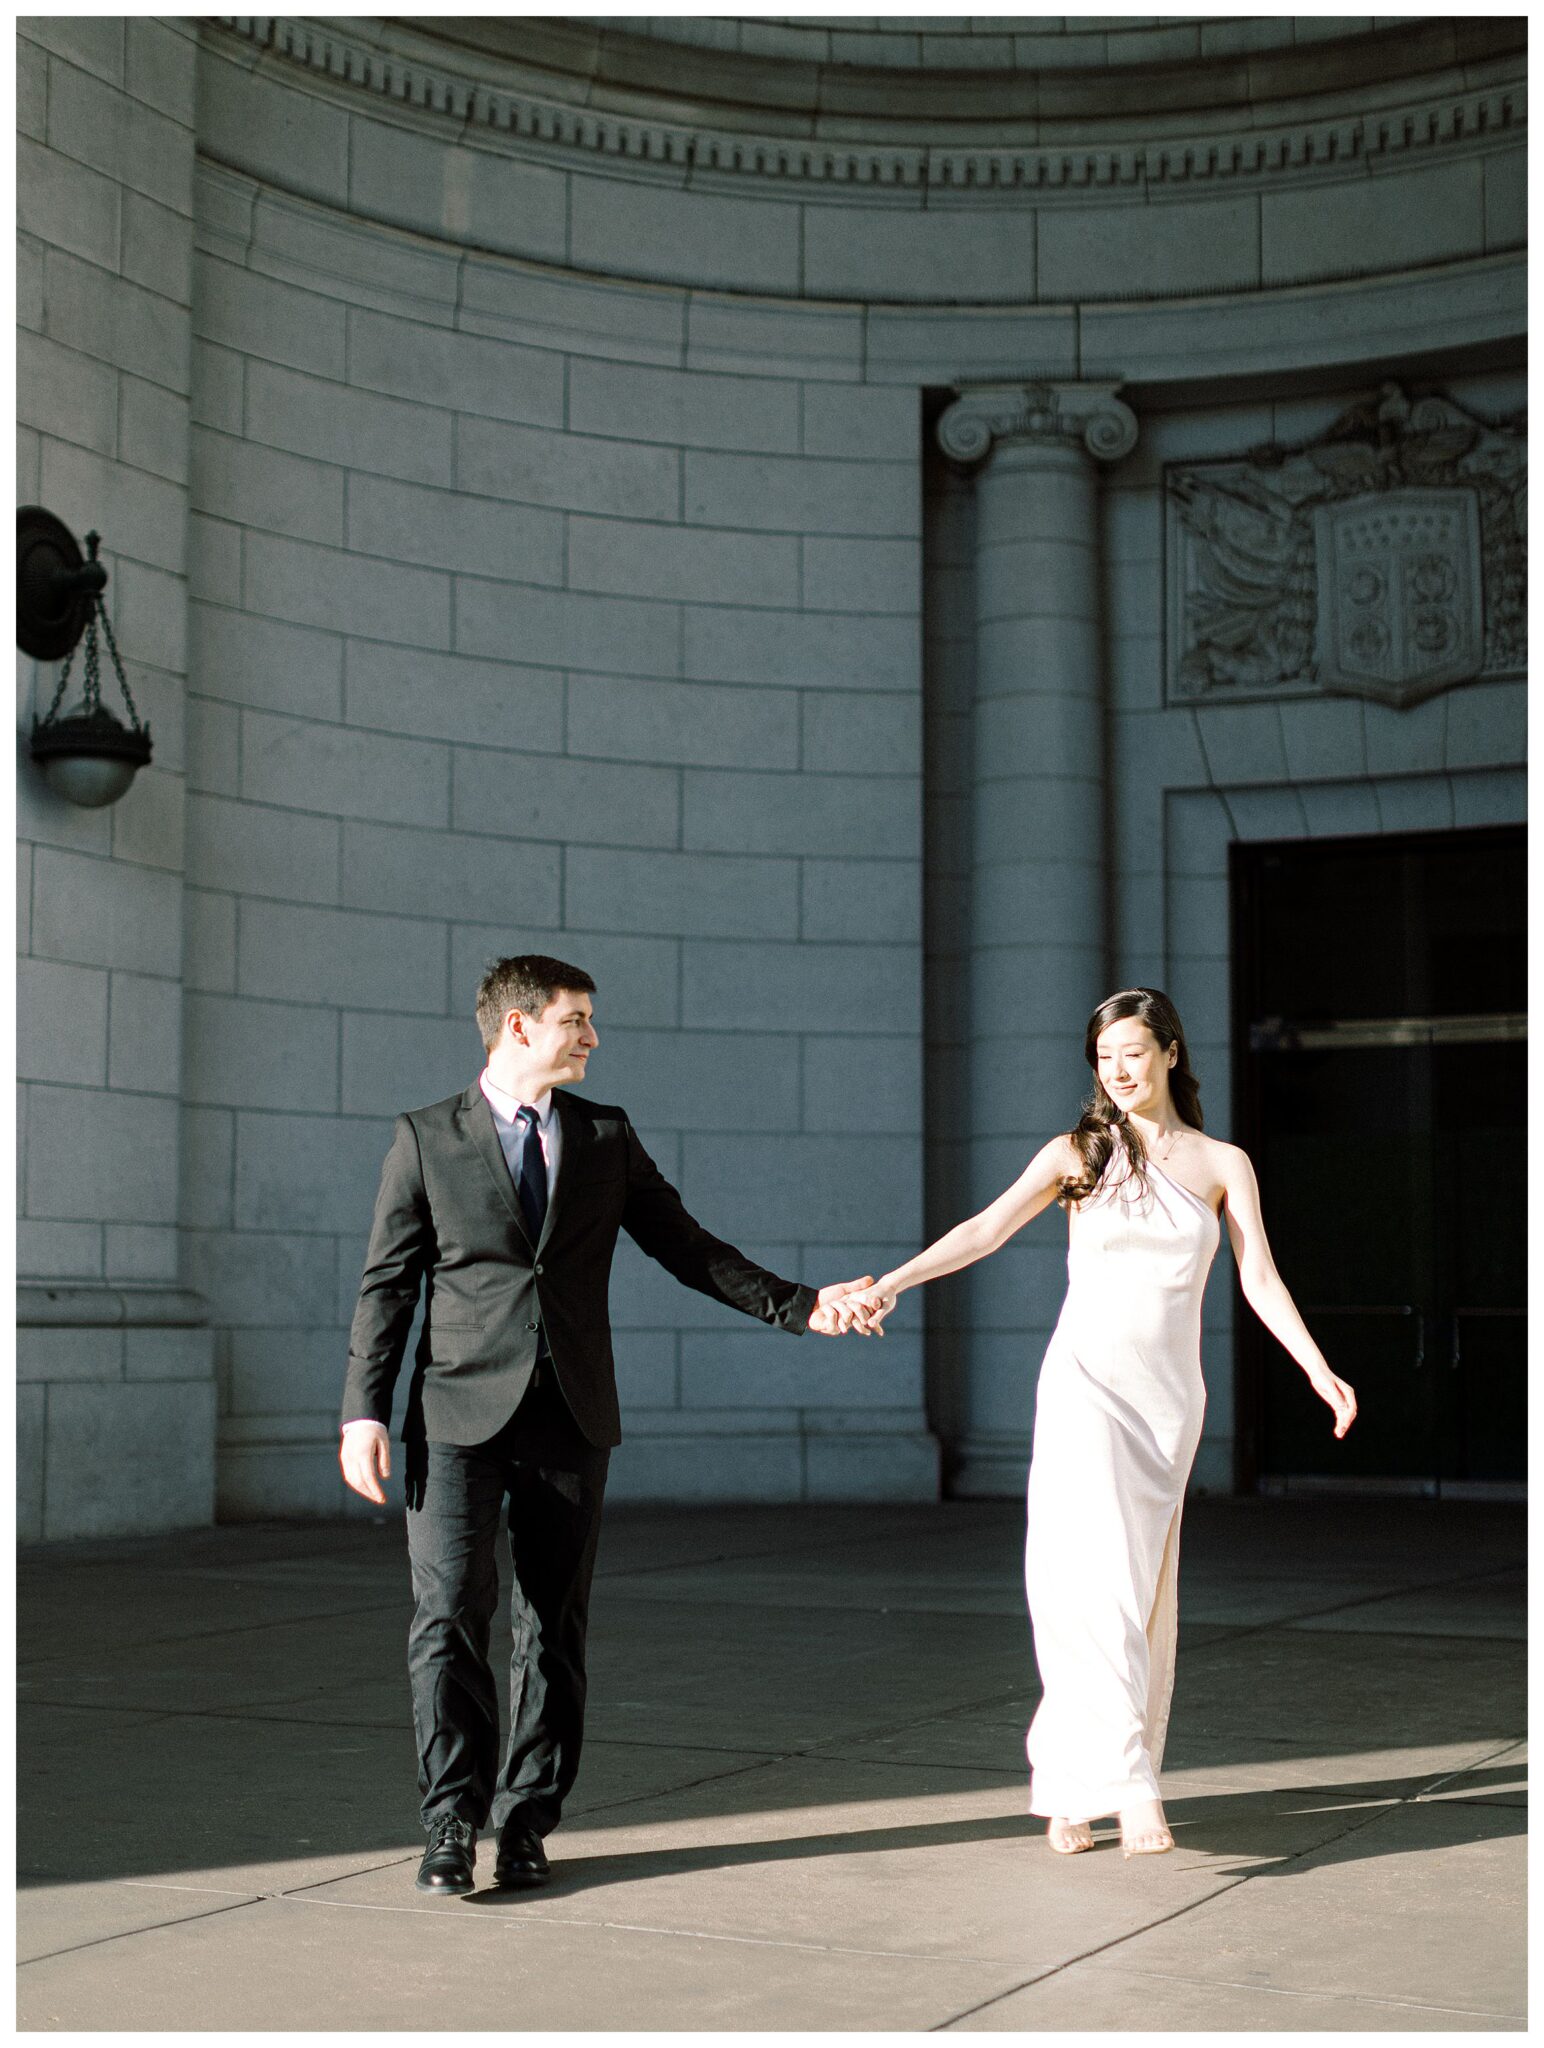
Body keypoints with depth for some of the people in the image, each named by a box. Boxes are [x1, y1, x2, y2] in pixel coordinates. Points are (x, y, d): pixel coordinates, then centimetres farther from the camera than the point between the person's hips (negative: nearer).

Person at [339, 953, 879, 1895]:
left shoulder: (607, 1137, 11)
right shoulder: (427, 1138, 3)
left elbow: (686, 1246, 13)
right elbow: (388, 1283, 3)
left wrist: (801, 1306, 4)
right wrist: (365, 1411, -5)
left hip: (572, 1417, 3)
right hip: (462, 1413, -3)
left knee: (555, 1629, 5)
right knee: (451, 1616, -9)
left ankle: (527, 1824, 14)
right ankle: (454, 1824, 0)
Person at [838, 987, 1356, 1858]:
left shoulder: (1224, 1164, 9)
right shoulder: (1077, 1155, 4)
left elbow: (1260, 1279, 4)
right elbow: (988, 1228, -8)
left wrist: (1319, 1369, -8)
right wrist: (895, 1279, -22)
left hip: (1170, 1396, 3)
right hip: (1087, 1386, -3)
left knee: (1143, 1594, 5)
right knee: (1099, 1583, -15)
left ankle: (1069, 1784, 15)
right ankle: (1131, 1787, -19)